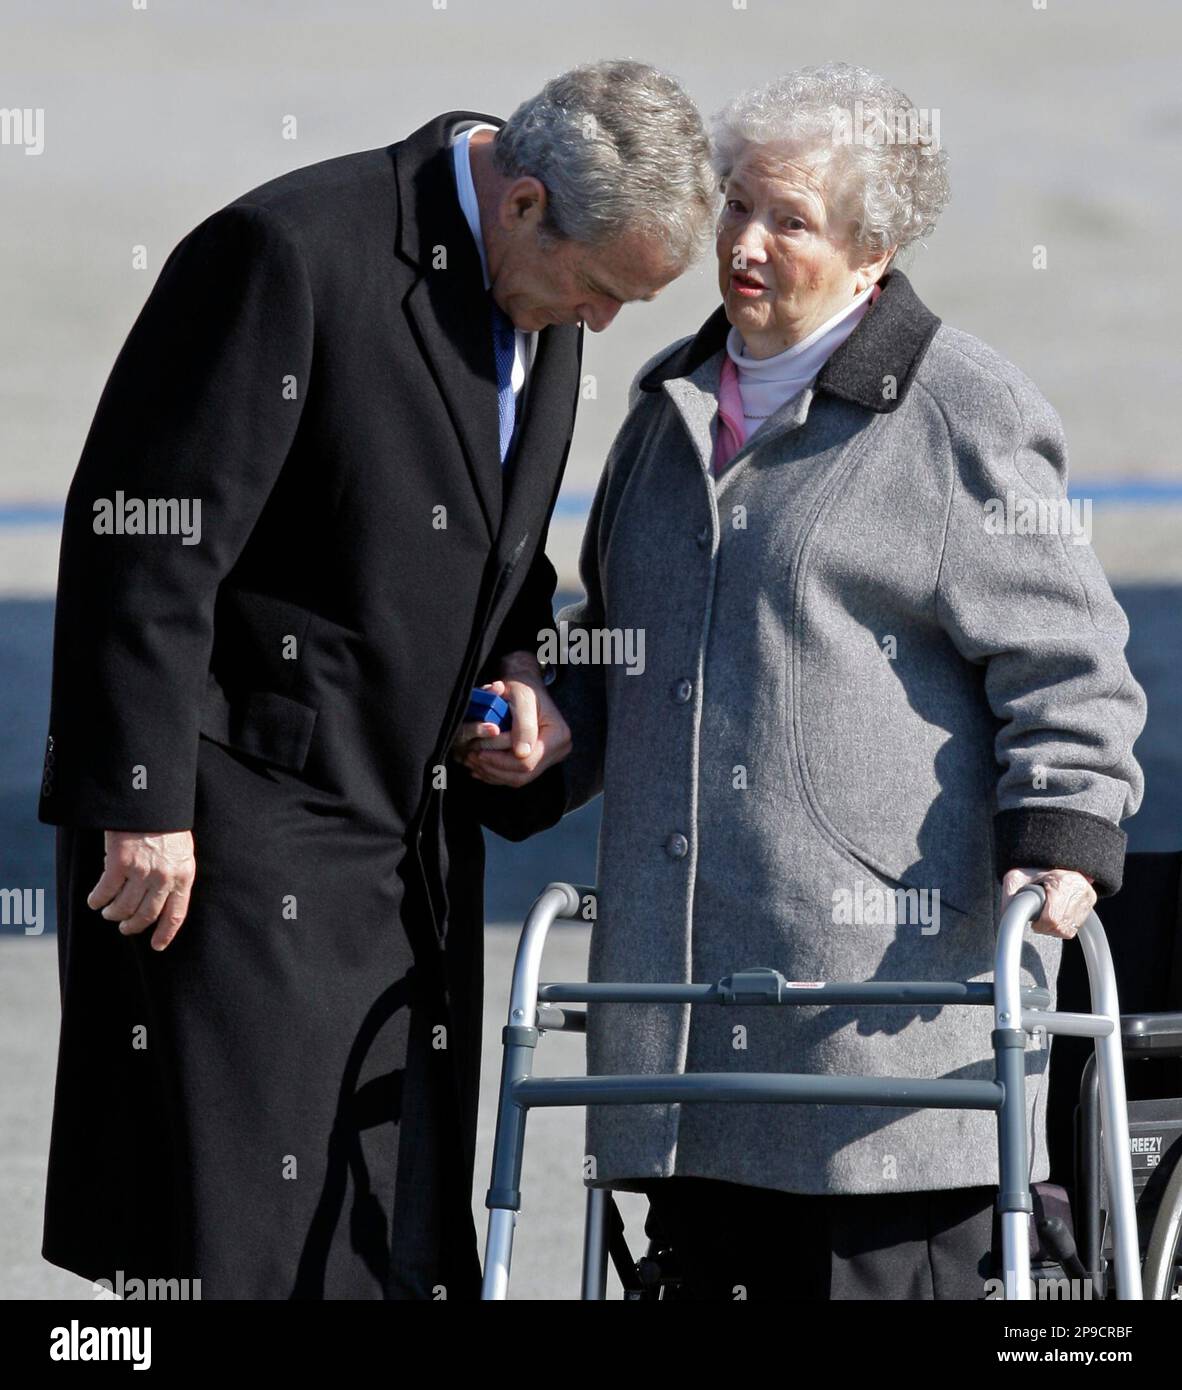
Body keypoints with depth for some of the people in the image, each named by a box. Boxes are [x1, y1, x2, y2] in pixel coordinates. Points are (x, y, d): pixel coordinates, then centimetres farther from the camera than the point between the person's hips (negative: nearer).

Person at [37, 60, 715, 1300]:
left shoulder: (538, 306, 8)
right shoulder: (288, 253, -17)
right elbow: (140, 542, -17)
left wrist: (515, 663, 5)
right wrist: (142, 803, -19)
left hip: (410, 819, 8)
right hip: (239, 820, -8)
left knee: (401, 1239, 6)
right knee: (239, 1240, -8)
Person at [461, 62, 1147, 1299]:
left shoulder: (965, 416, -2)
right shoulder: (672, 406, 19)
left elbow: (1061, 662, -3)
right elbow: (615, 635, 31)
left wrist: (1062, 836, -17)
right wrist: (552, 731, 11)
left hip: (890, 965, -6)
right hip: (683, 956, 6)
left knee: (886, 1269, -8)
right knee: (710, 1260, 5)